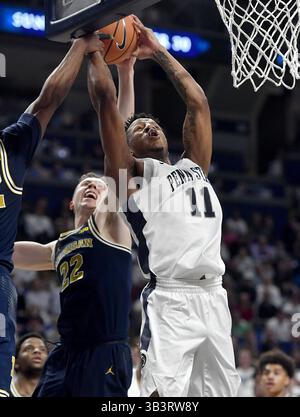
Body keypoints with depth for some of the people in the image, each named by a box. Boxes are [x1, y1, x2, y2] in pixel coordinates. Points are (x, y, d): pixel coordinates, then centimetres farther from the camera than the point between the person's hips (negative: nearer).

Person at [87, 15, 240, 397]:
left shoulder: (194, 167, 25)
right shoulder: (131, 173, 10)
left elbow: (198, 102, 29)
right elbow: (105, 99, 5)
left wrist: (156, 52, 33)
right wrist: (92, 45, 16)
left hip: (214, 298, 6)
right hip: (170, 301, -6)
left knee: (221, 391, 2)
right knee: (163, 394, -17)